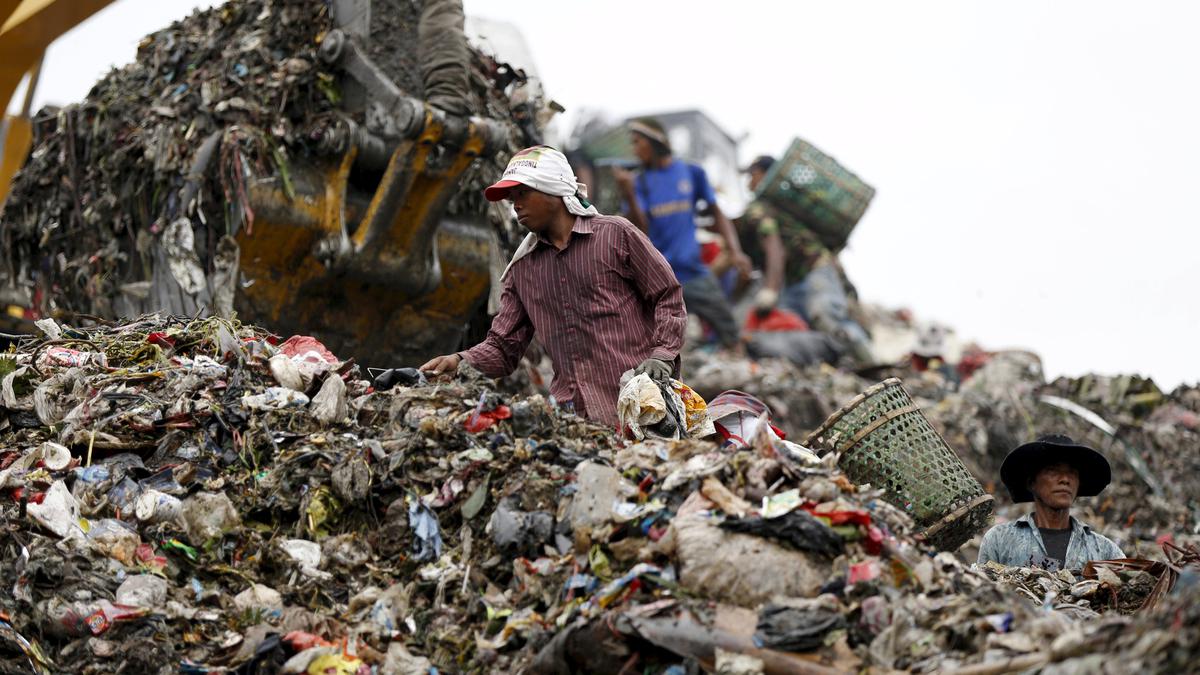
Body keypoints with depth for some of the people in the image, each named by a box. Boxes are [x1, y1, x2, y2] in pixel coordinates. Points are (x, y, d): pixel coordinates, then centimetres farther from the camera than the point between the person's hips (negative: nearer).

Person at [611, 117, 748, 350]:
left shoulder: (692, 173, 7)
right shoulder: (640, 182, 4)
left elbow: (716, 214, 11)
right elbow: (641, 230, -8)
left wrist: (735, 251, -1)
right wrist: (629, 196, -24)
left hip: (695, 274, 1)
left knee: (733, 341, 0)